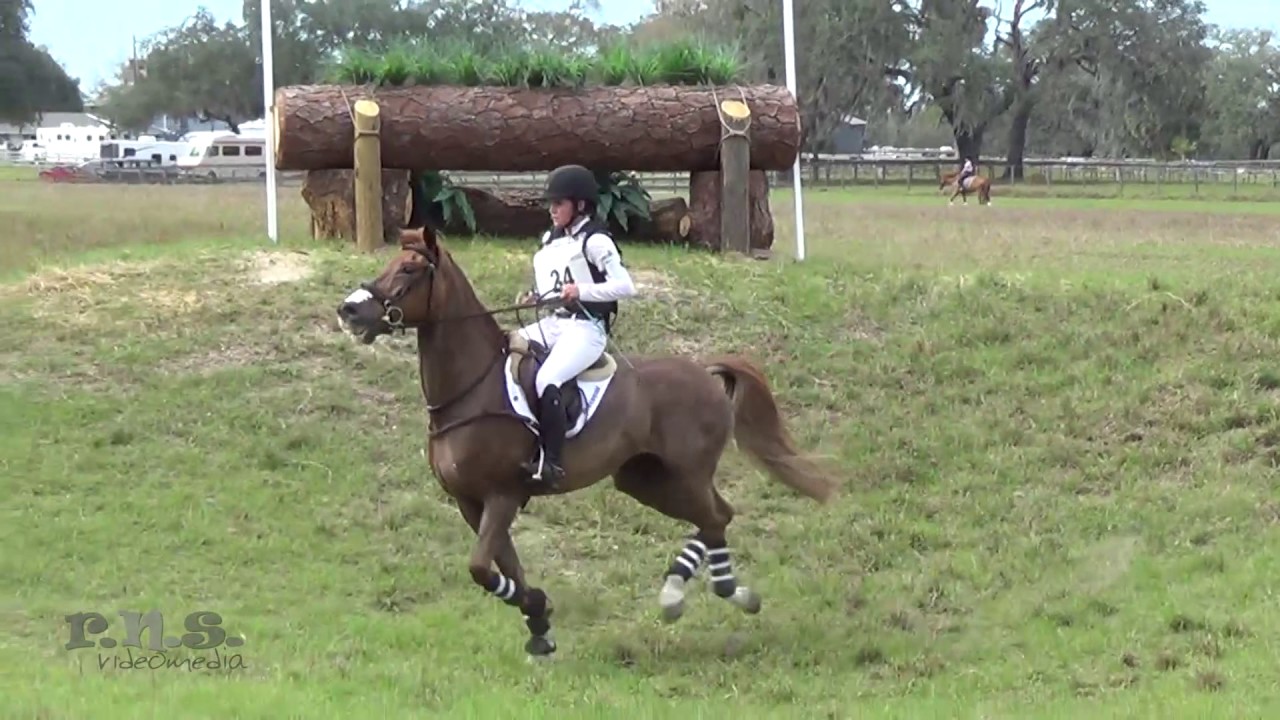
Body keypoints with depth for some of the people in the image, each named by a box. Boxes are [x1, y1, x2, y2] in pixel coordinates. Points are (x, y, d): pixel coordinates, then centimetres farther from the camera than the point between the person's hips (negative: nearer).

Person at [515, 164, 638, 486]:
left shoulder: (595, 241, -7)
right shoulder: (550, 241, 17)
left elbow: (626, 286, -15)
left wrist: (582, 291, -22)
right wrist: (533, 298, 7)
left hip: (586, 328, -9)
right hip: (551, 323, 9)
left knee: (545, 380, -32)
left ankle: (551, 462, -28)